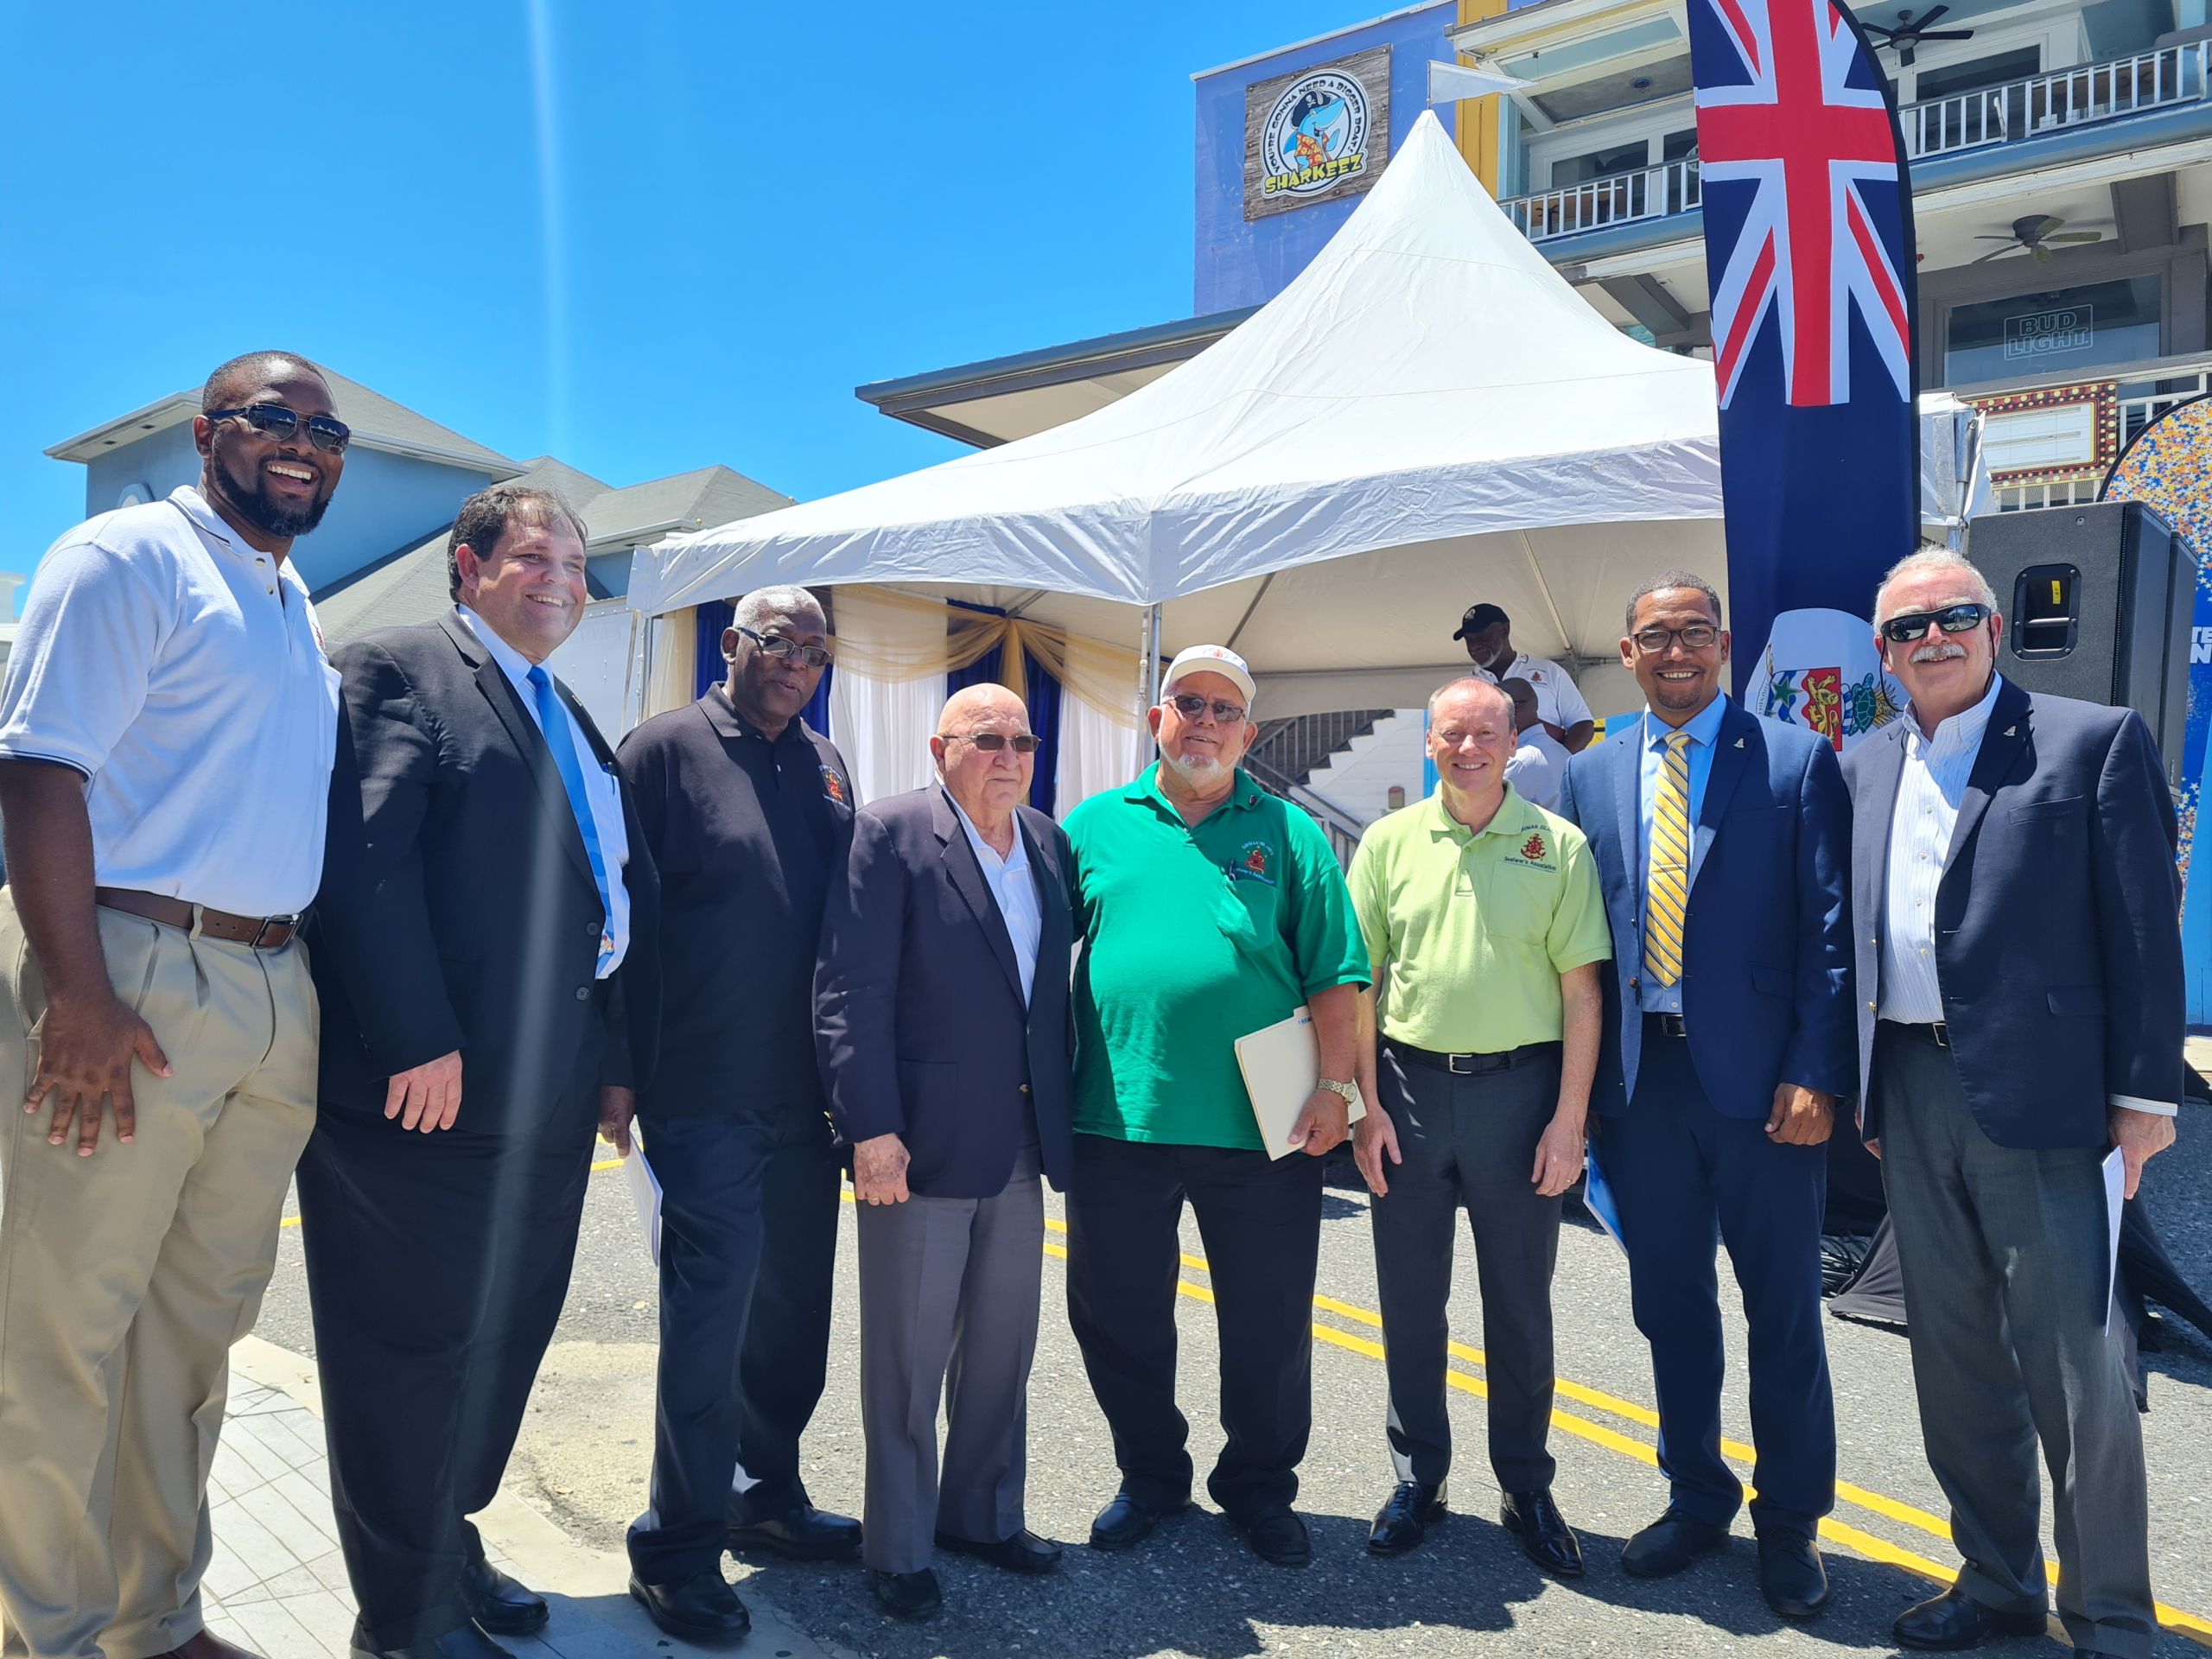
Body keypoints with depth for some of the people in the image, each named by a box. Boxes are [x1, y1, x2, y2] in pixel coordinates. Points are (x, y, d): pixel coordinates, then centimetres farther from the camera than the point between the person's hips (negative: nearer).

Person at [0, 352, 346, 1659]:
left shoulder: (299, 607, 19)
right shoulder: (129, 557, -4)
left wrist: (313, 972, 16)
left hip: (277, 997, 8)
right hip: (134, 976, -7)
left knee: (202, 1319, 14)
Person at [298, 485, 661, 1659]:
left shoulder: (575, 724, 22)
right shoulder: (398, 669, -4)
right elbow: (365, 854, -16)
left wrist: (621, 1058, 12)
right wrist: (416, 1039, -22)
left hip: (549, 1105, 8)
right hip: (428, 1091, -8)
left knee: (504, 1342, 18)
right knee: (414, 1351, 5)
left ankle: (446, 1550, 36)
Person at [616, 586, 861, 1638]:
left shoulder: (827, 767, 12)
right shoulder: (666, 749, -5)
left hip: (805, 1095, 6)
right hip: (703, 1091, -6)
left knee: (794, 1298, 14)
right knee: (713, 1303, -3)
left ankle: (767, 1494, 33)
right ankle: (677, 1548, 14)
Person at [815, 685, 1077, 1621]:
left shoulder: (1050, 843, 10)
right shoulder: (891, 835, -9)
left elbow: (1054, 986, 12)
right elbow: (849, 992, -13)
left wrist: (1062, 1117, 8)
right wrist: (873, 1130, -18)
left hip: (1020, 1151, 6)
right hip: (922, 1146, -6)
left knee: (1002, 1349, 18)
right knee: (908, 1358, 8)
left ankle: (983, 1515, 37)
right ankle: (898, 1551, 26)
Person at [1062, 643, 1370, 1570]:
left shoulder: (1288, 834, 5)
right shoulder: (1097, 824, 8)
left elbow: (1334, 974, 1)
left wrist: (1334, 1086, -8)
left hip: (1262, 1130, -1)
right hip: (1117, 1120, 1)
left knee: (1270, 1323, 10)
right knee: (1116, 1316, 13)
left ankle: (1259, 1487, 34)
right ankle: (1150, 1475, 36)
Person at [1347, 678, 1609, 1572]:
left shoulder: (1559, 845, 0)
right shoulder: (1389, 841, 4)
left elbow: (1581, 989, 0)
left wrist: (1568, 1118, -5)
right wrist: (1366, 1104, -1)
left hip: (1519, 1087, -1)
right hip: (1409, 1084, 1)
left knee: (1521, 1303, 11)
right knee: (1409, 1297, 11)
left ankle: (1526, 1488, 29)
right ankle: (1418, 1479, 28)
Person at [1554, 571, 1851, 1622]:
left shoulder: (1796, 761, -2)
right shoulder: (1592, 775, 8)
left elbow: (1830, 930, -5)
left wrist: (1816, 1073, -12)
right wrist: (1581, 1080, 3)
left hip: (1760, 1077, -3)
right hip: (1641, 1074, 3)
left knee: (1783, 1310, 10)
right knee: (1668, 1302, 14)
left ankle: (1789, 1524, 29)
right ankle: (1696, 1498, 33)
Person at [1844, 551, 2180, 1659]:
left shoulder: (2095, 741, -3)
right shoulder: (1864, 770, 11)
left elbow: (2144, 925, -6)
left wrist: (2143, 1095, -8)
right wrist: (1865, 1090, 10)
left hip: (2037, 1092, -5)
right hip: (1909, 1097, 5)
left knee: (2075, 1367, 2)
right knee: (1953, 1358, 15)